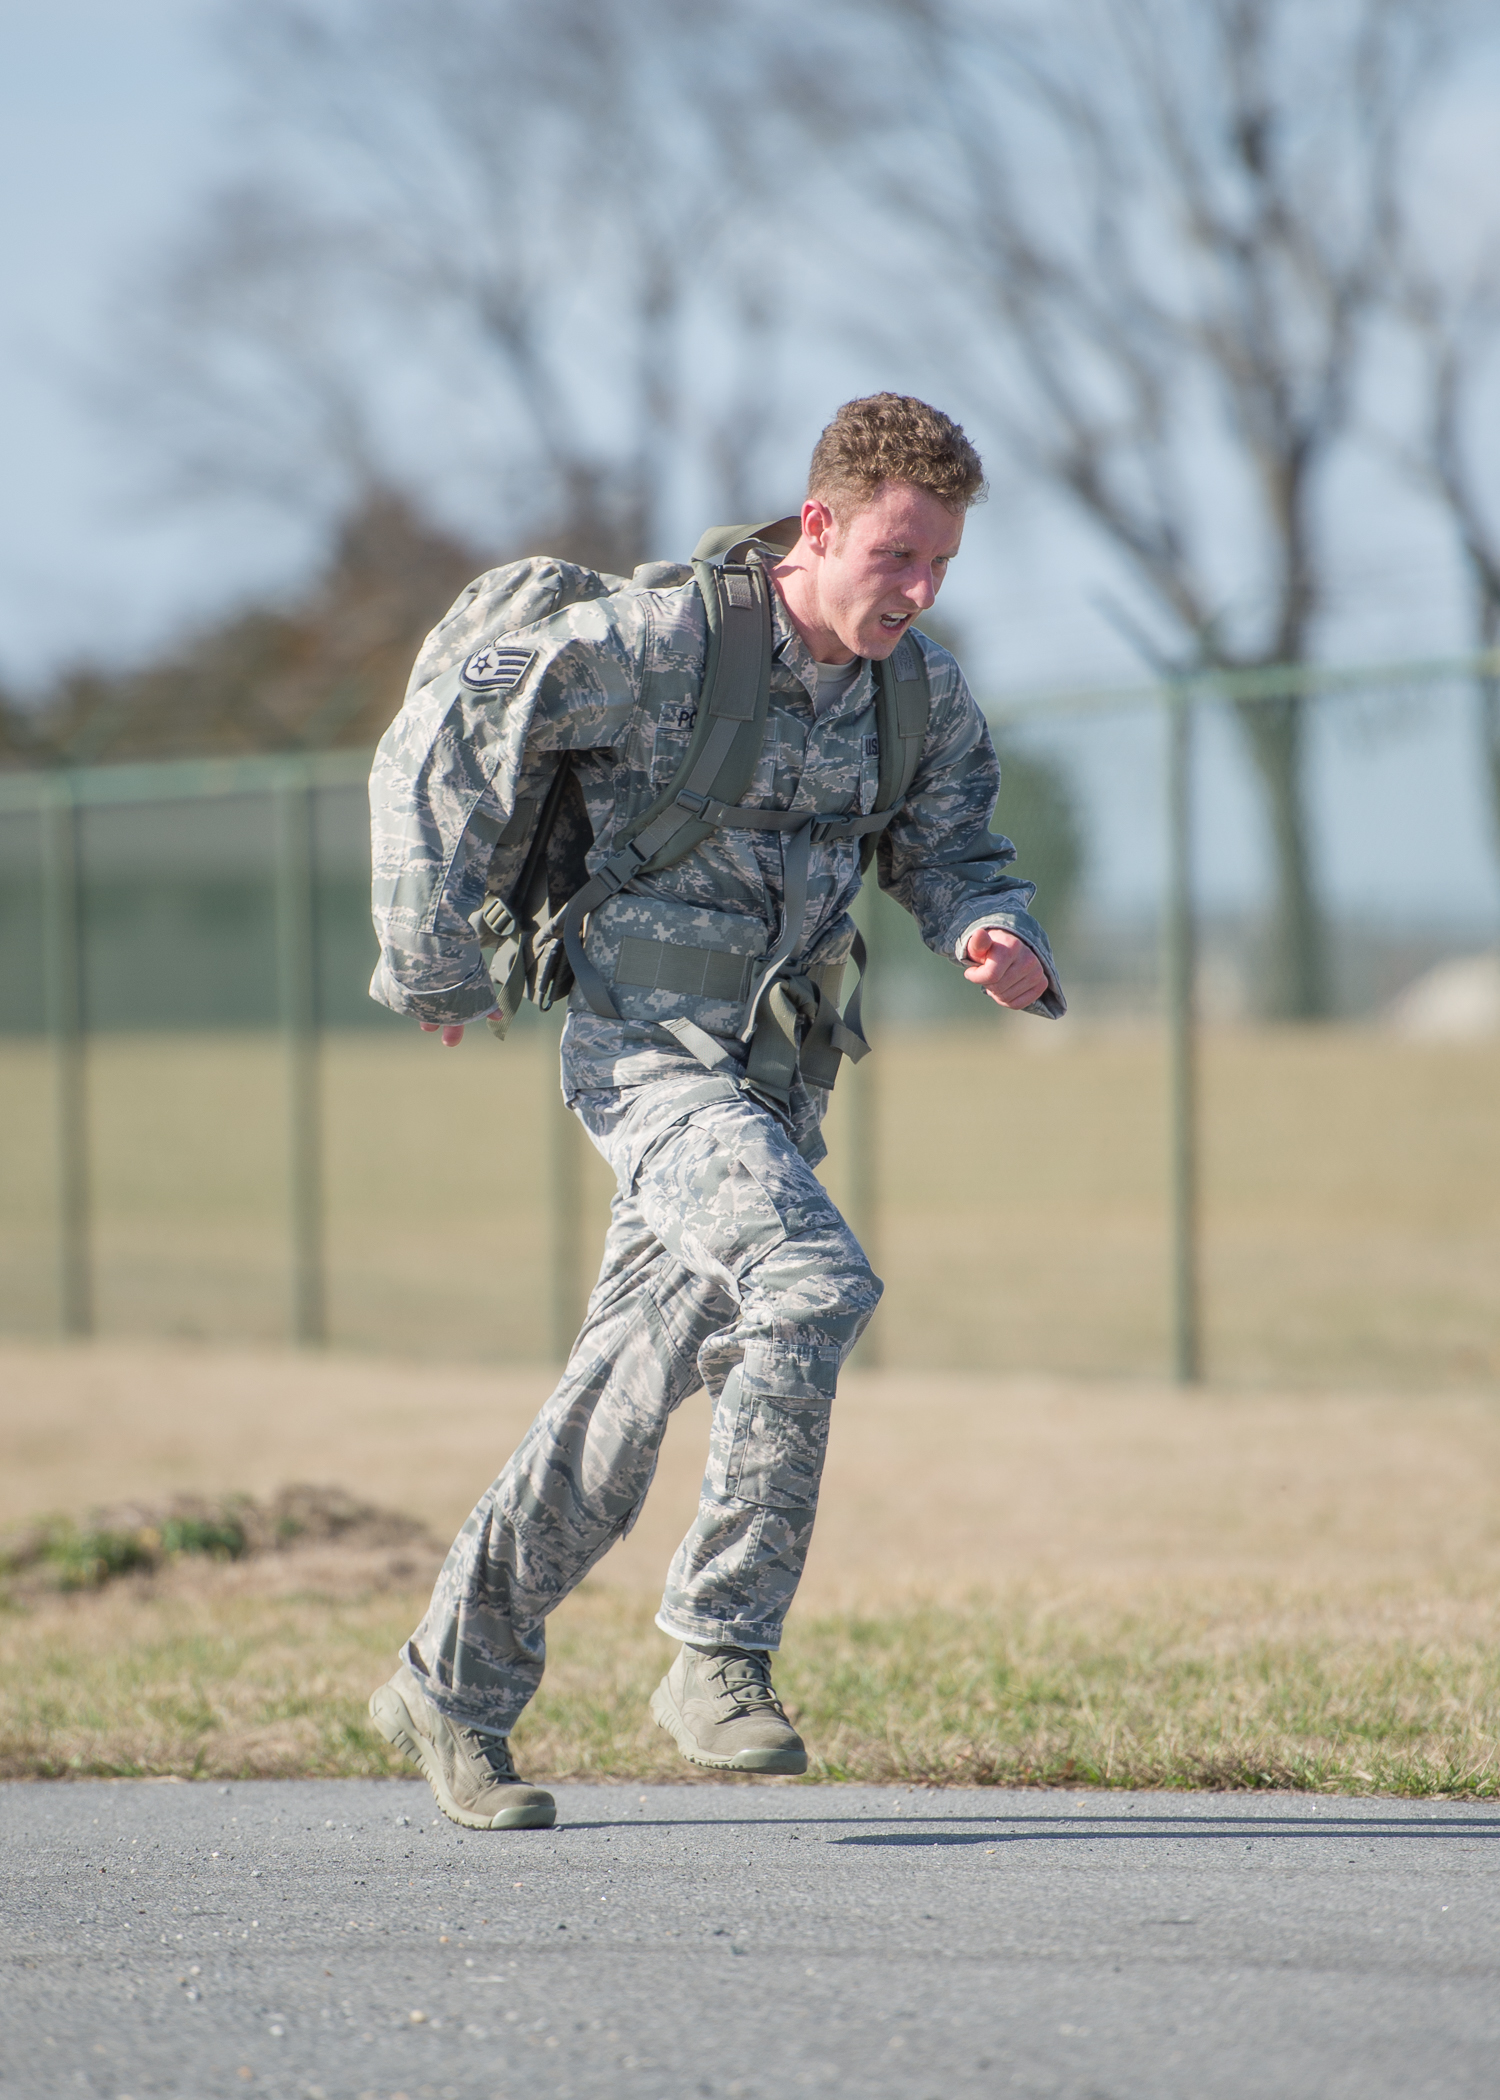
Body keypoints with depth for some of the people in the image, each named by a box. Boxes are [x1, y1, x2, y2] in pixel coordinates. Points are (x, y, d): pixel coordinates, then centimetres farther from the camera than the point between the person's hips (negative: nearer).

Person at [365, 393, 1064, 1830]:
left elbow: (948, 851, 12)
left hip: (775, 1067, 7)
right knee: (812, 1282, -27)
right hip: (647, 1047, -7)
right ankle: (717, 1651, -18)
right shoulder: (657, 640, -16)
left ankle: (454, 1686, 22)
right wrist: (433, 966, -9)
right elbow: (437, 750, -12)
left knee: (629, 1402, 9)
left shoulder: (924, 692, 2)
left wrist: (999, 939, -12)